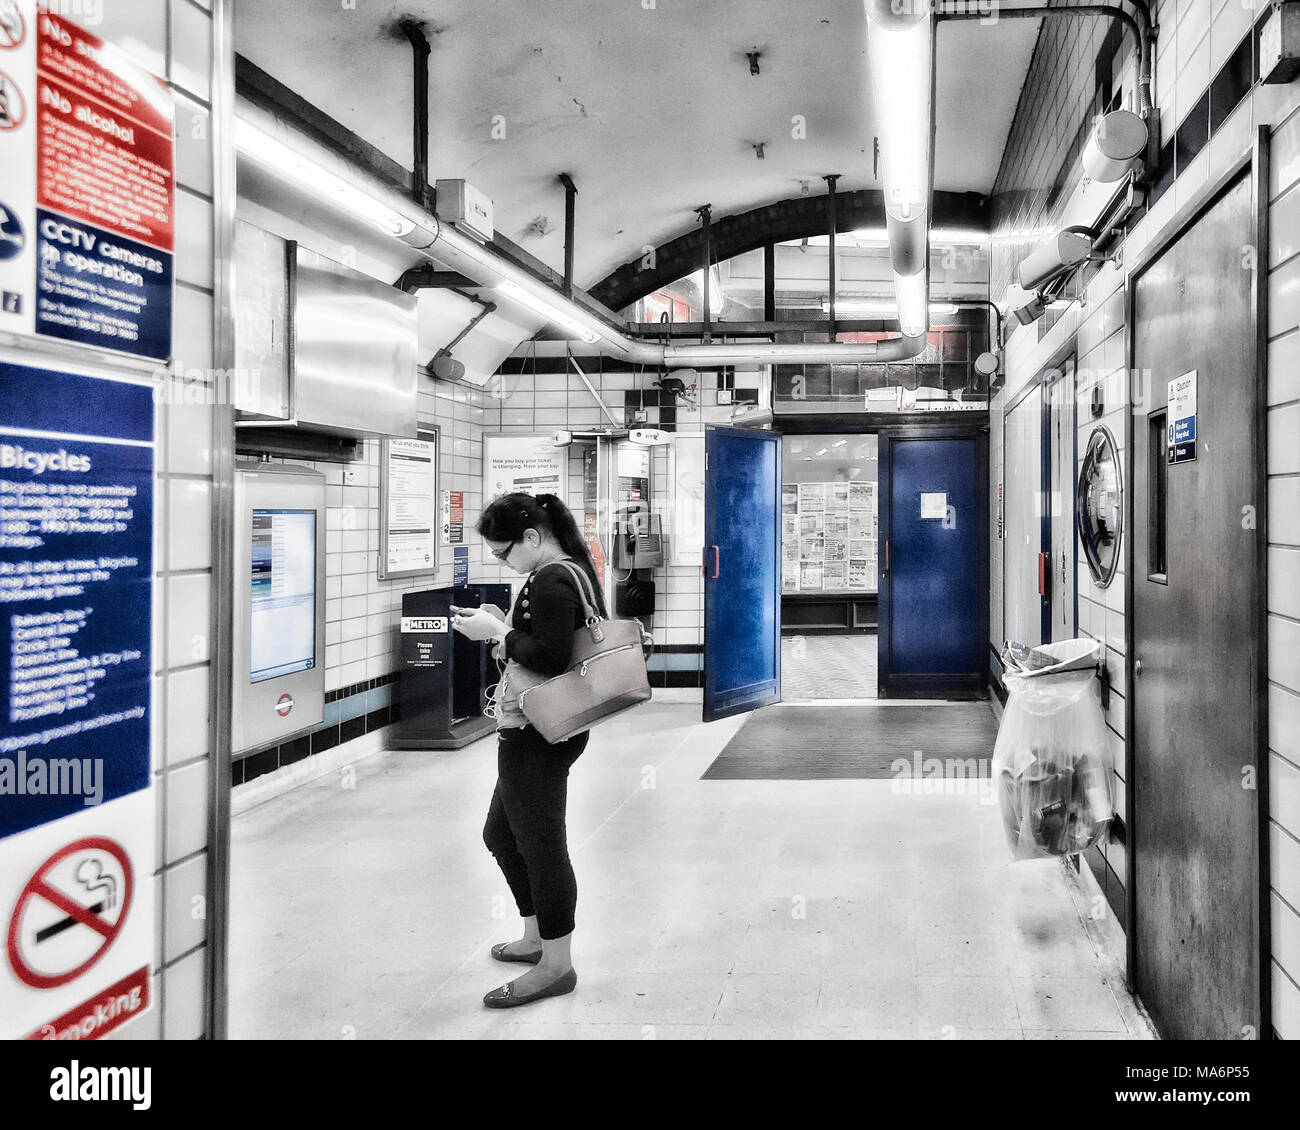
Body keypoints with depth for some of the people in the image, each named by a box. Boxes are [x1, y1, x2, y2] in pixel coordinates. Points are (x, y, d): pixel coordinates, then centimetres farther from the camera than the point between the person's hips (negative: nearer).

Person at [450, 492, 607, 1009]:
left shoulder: (549, 582, -18)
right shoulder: (573, 569, 13)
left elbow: (550, 657, -25)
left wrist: (496, 633, -15)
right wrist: (505, 626, 8)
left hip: (536, 733, -11)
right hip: (549, 728, 11)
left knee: (539, 843, -1)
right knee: (501, 832, 22)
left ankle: (556, 965, 10)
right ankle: (536, 937, 34)